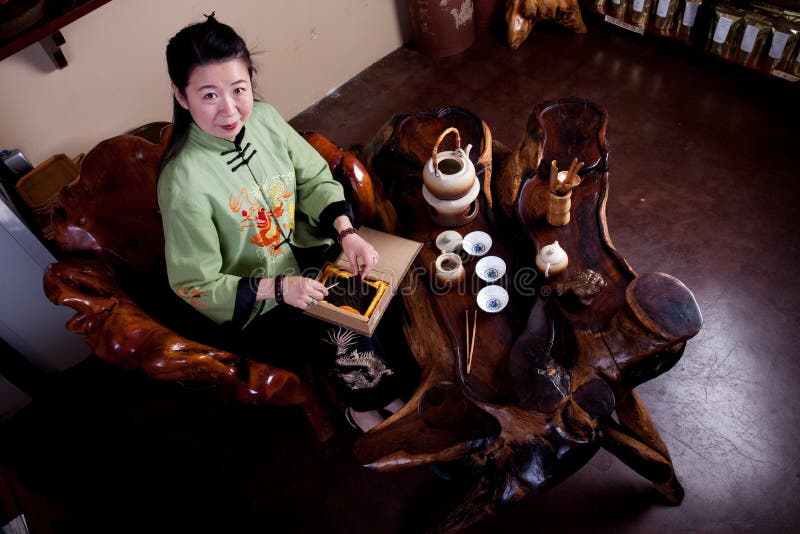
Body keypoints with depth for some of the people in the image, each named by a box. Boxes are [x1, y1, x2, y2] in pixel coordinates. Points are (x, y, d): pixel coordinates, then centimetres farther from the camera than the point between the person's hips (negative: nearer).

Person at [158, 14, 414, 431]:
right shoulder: (185, 182, -29)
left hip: (303, 252, 6)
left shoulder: (263, 117, -13)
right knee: (355, 345, -16)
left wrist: (347, 233, -15)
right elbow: (195, 285, -20)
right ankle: (364, 411, 19)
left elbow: (314, 178, 0)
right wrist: (277, 288, -25)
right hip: (252, 307, -6)